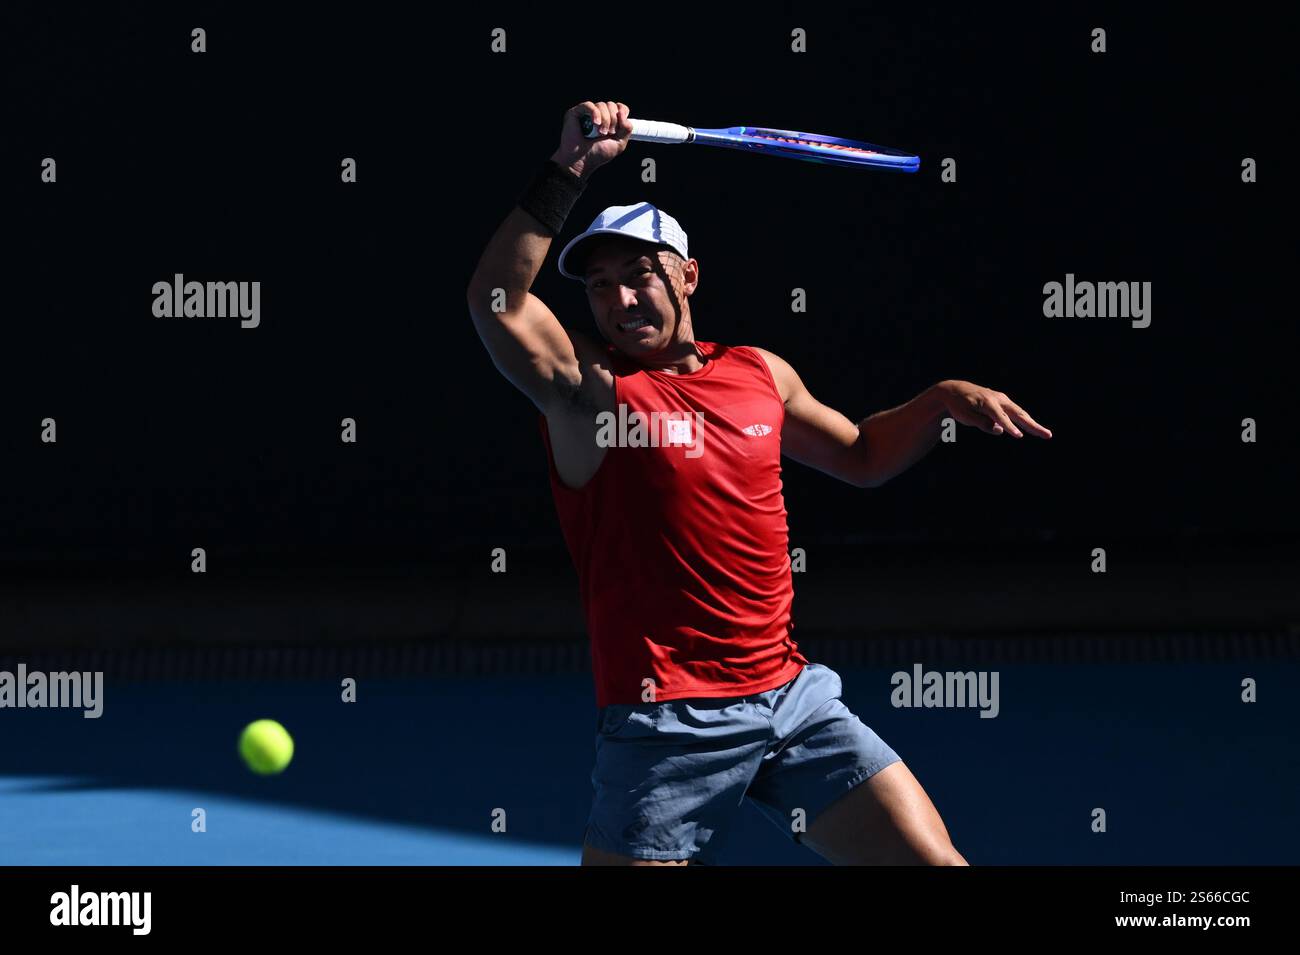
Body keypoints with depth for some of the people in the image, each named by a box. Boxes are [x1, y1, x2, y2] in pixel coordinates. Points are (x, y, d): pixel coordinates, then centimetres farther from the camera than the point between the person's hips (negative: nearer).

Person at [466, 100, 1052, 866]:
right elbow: (496, 302, -22)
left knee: (934, 861, -1)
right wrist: (570, 170, -28)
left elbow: (862, 456, 29)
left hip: (795, 699, 5)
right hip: (670, 725, -5)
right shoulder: (588, 387, -4)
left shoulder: (760, 373, 13)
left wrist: (944, 399, 13)